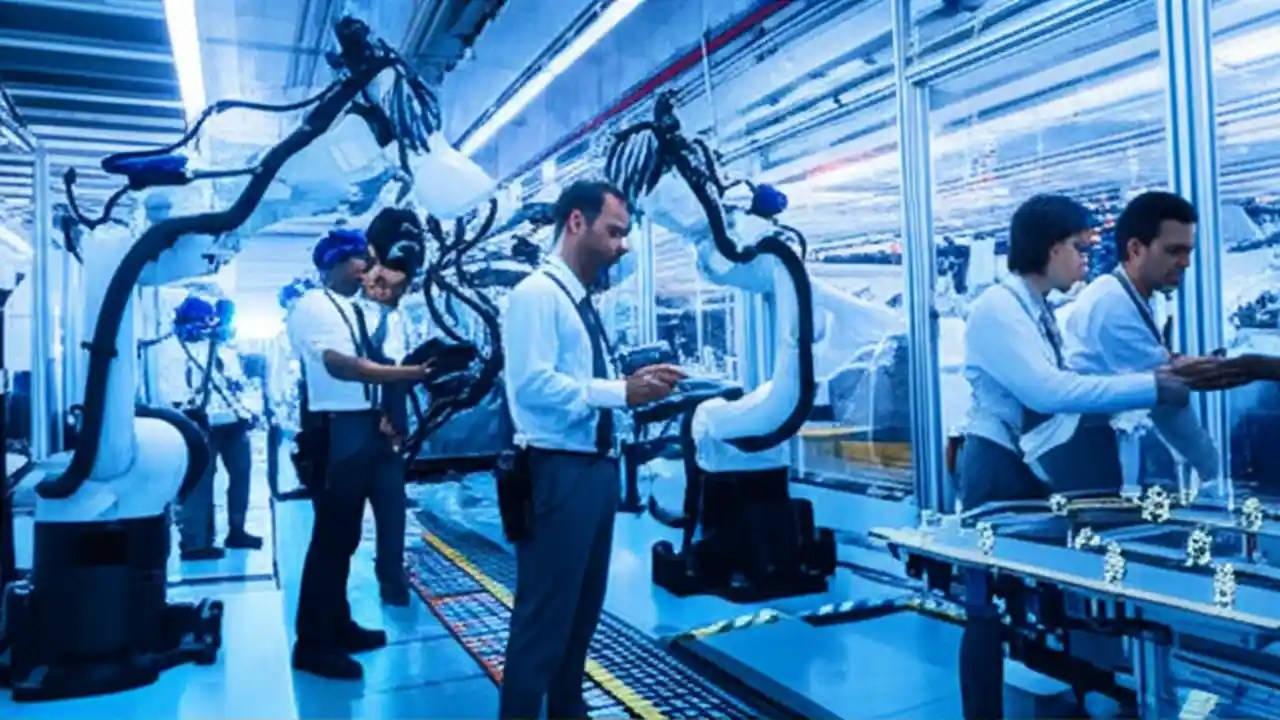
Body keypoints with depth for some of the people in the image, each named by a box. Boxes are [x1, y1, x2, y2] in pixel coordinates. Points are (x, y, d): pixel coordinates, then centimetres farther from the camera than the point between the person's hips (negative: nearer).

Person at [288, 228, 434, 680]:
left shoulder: (355, 310, 16)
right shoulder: (313, 306, -11)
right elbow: (338, 365, -24)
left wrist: (381, 413, 6)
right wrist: (406, 373, -28)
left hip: (362, 428, 9)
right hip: (335, 431, -9)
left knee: (345, 535, 16)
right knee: (330, 535, -4)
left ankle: (338, 626, 29)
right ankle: (312, 643, 8)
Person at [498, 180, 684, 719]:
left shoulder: (583, 304, 15)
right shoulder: (537, 294, -12)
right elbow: (533, 384, -24)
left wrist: (635, 386, 0)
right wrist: (621, 391, -21)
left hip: (597, 469, 10)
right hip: (557, 473, -10)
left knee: (584, 607, 19)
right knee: (544, 613, -1)